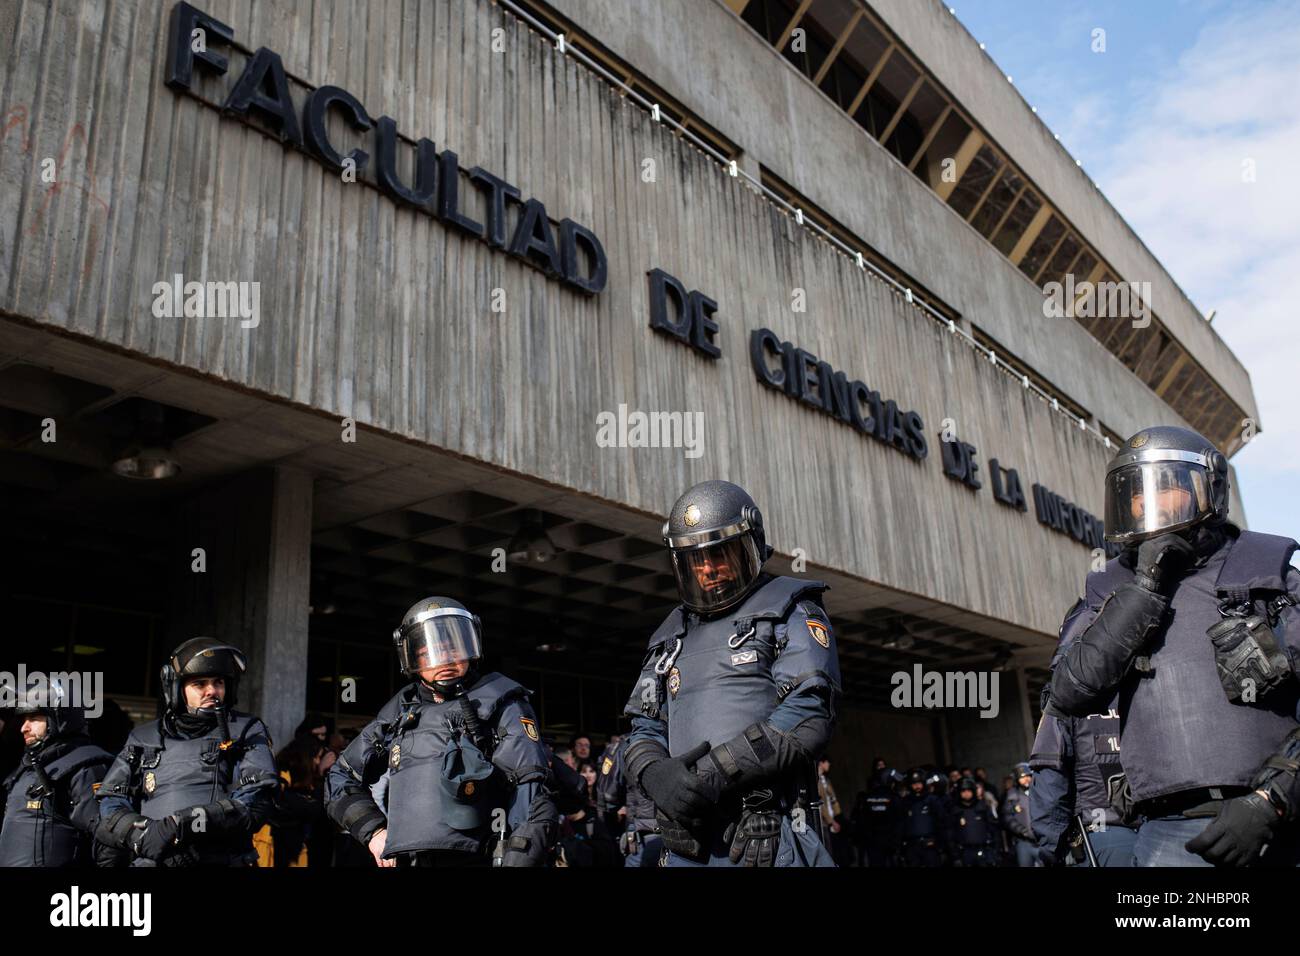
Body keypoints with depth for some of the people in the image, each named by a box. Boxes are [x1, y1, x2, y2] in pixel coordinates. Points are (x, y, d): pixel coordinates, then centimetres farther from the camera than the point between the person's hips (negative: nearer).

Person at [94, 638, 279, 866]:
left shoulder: (246, 733, 9)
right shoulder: (144, 739, 19)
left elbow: (252, 805, -3)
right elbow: (112, 804, 13)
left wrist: (181, 825, -13)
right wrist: (142, 831, -7)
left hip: (221, 858, -2)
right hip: (148, 861, 3)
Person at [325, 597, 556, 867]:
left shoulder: (498, 702, 4)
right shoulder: (399, 712, 17)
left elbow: (533, 796, -6)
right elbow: (340, 779, 27)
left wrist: (520, 859, -18)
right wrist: (374, 832, 12)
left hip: (476, 859, -4)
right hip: (404, 860, 5)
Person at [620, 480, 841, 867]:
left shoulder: (789, 613, 3)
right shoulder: (672, 635, 20)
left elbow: (809, 715, -10)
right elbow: (645, 730, 16)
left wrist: (715, 772, -17)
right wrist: (658, 775, -8)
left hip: (766, 836, -5)